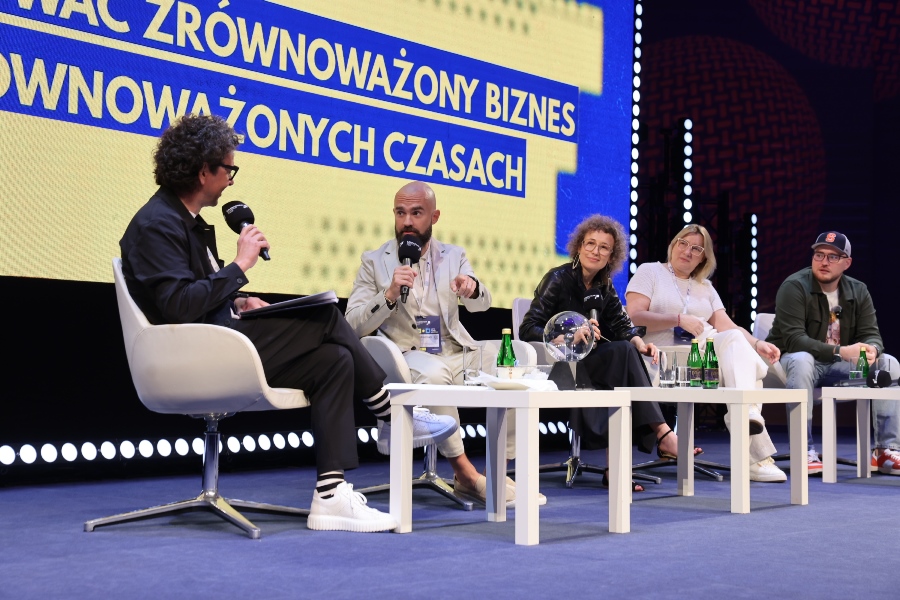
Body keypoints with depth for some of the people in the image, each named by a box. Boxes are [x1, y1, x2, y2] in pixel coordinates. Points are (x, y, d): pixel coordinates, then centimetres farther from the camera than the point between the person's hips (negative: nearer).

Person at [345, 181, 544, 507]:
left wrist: (473, 287, -26)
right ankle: (466, 473, -25)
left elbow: (481, 304, -1)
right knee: (433, 373, -37)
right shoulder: (374, 261, 7)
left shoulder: (453, 256, 15)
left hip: (456, 354, 4)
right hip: (407, 355, -4)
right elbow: (353, 326, -3)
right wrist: (390, 294, -20)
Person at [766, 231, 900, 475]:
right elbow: (793, 338, -24)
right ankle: (804, 452, -36)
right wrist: (839, 351, -35)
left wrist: (872, 349, -29)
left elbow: (871, 334, -2)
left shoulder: (858, 291, 4)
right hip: (791, 361, -5)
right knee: (801, 360, -39)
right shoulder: (794, 287, -14)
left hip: (839, 366, 6)